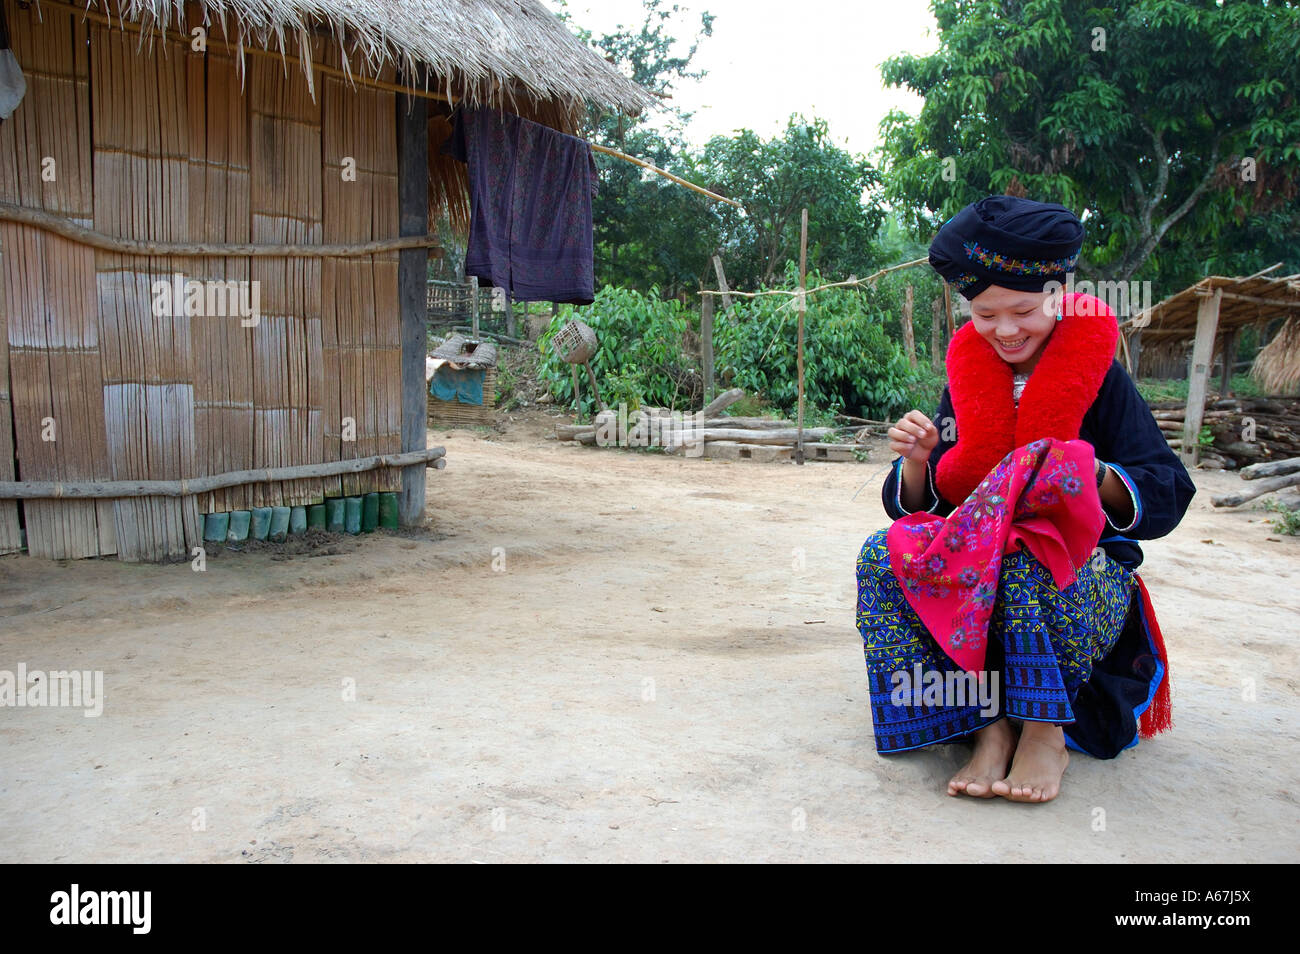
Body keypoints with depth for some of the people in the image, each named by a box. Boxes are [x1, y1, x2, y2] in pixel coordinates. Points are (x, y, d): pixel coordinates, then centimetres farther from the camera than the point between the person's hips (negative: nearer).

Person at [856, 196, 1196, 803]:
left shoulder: (1098, 376, -1)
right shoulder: (964, 378, 7)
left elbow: (1168, 497, -7)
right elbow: (915, 504, 7)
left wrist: (1092, 474, -26)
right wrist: (917, 460, -16)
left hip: (1085, 574, -4)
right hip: (973, 575, 4)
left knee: (1031, 556, -38)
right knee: (885, 554, -25)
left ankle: (1045, 729, -18)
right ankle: (991, 726, -22)